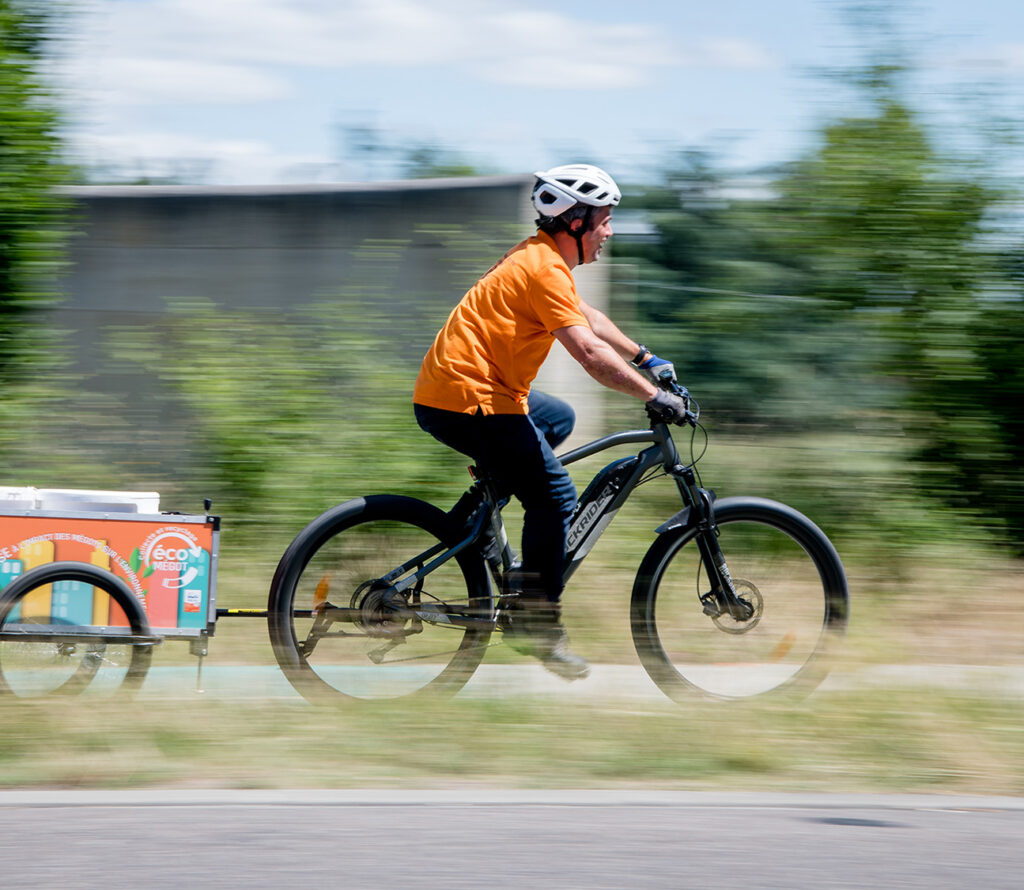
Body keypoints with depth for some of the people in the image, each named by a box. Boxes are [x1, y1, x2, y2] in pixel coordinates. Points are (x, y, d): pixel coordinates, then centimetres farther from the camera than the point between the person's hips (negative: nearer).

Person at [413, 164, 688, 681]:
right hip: (467, 403, -10)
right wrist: (654, 396, -16)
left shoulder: (539, 257, 15)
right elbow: (591, 354, -23)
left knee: (558, 419, 29)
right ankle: (536, 626, -5)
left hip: (450, 387, 10)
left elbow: (587, 319, 30)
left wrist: (645, 358, 31)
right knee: (556, 497, -7)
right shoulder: (545, 269, -16)